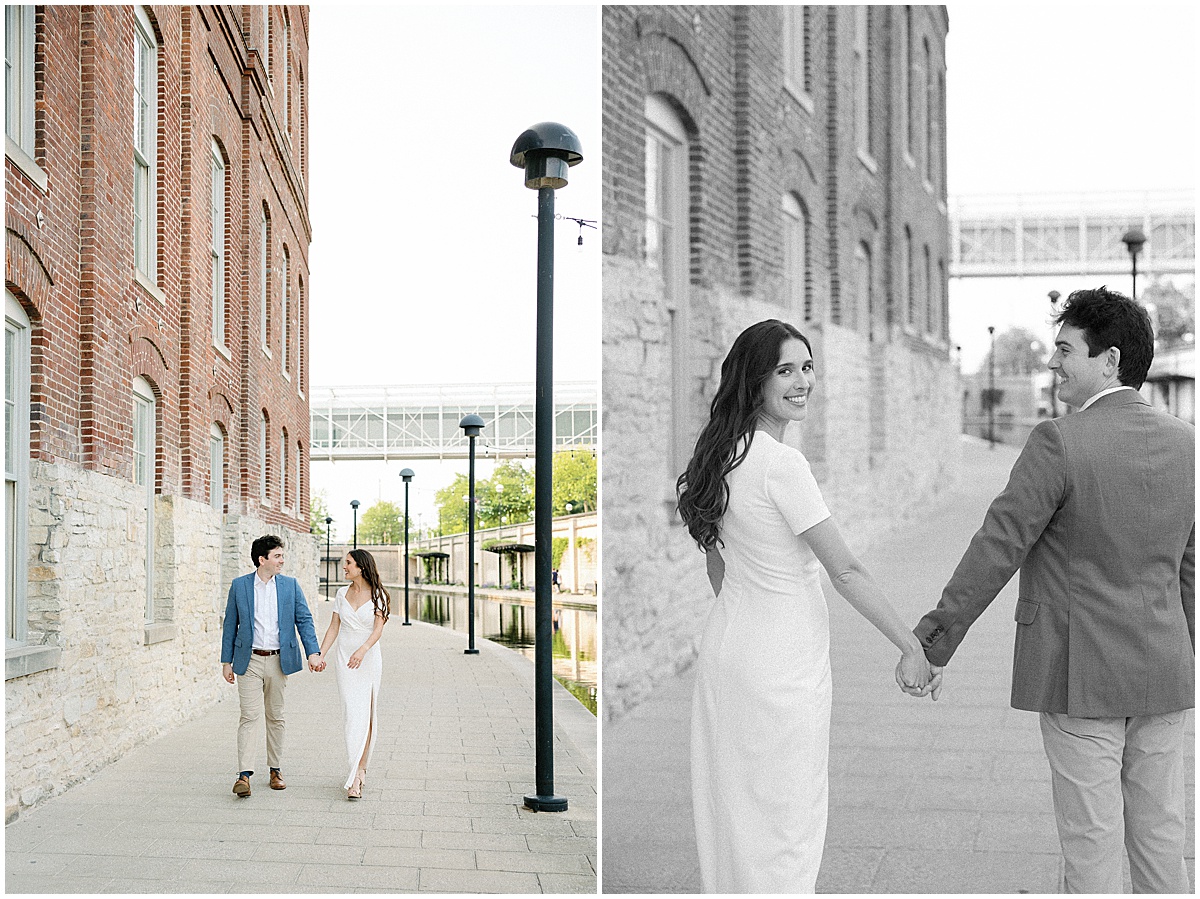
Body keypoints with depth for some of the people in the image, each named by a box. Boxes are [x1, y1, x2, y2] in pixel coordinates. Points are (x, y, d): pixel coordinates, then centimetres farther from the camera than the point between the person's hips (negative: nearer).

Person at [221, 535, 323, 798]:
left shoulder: (290, 585, 4)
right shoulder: (239, 585, 1)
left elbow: (304, 620, 3)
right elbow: (230, 624, 6)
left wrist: (313, 652, -10)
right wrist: (226, 661, 4)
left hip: (278, 660, 2)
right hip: (250, 661, -2)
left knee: (276, 717, 10)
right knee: (249, 716, -9)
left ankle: (275, 770, 20)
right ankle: (244, 775, -13)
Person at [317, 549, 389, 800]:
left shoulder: (378, 596, -4)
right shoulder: (342, 594, 8)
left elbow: (378, 629, -13)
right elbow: (334, 628, 9)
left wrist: (362, 650, -30)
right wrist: (320, 654, -2)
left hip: (369, 659, -2)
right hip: (345, 659, 2)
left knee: (366, 716, 2)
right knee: (353, 715, -8)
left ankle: (360, 768, 15)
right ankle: (355, 777, -11)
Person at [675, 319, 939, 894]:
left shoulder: (720, 453, 4)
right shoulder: (783, 463, -21)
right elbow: (846, 572, -19)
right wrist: (912, 648, -13)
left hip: (725, 647, 8)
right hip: (782, 667, -8)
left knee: (734, 811, 18)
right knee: (785, 823, 6)